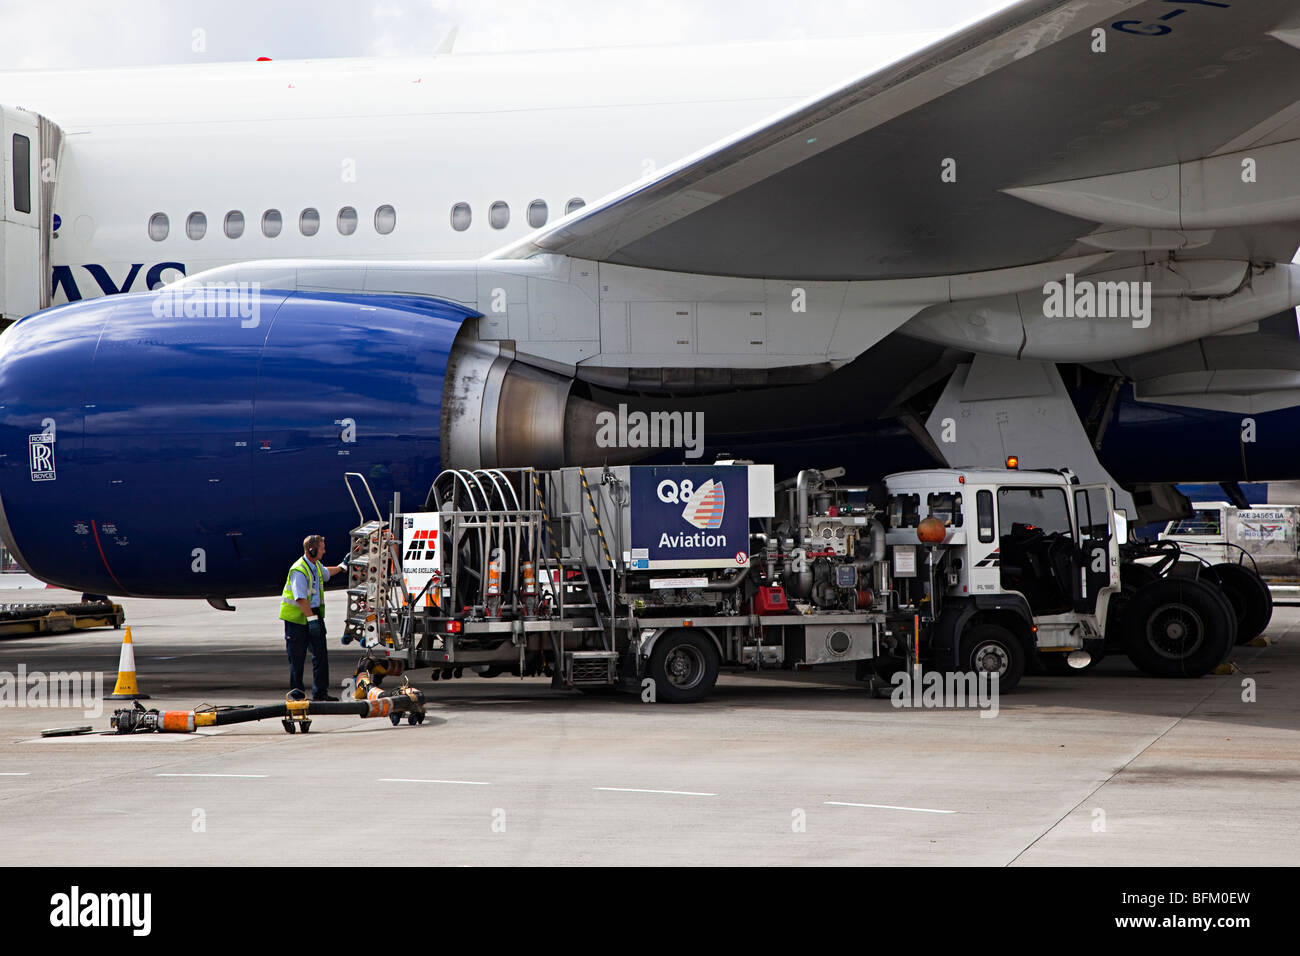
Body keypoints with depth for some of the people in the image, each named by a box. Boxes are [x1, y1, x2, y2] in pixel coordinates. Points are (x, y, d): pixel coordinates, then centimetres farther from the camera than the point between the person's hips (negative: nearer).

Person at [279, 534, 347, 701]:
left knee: (321, 654, 4)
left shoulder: (316, 566, 10)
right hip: (297, 618, -8)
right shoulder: (298, 570, -20)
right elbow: (301, 599, -25)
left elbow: (326, 573, 37)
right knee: (297, 657, 1)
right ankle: (296, 692, 11)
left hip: (314, 615, 8)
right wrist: (311, 618, -27)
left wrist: (341, 567, 40)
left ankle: (320, 692, 9)